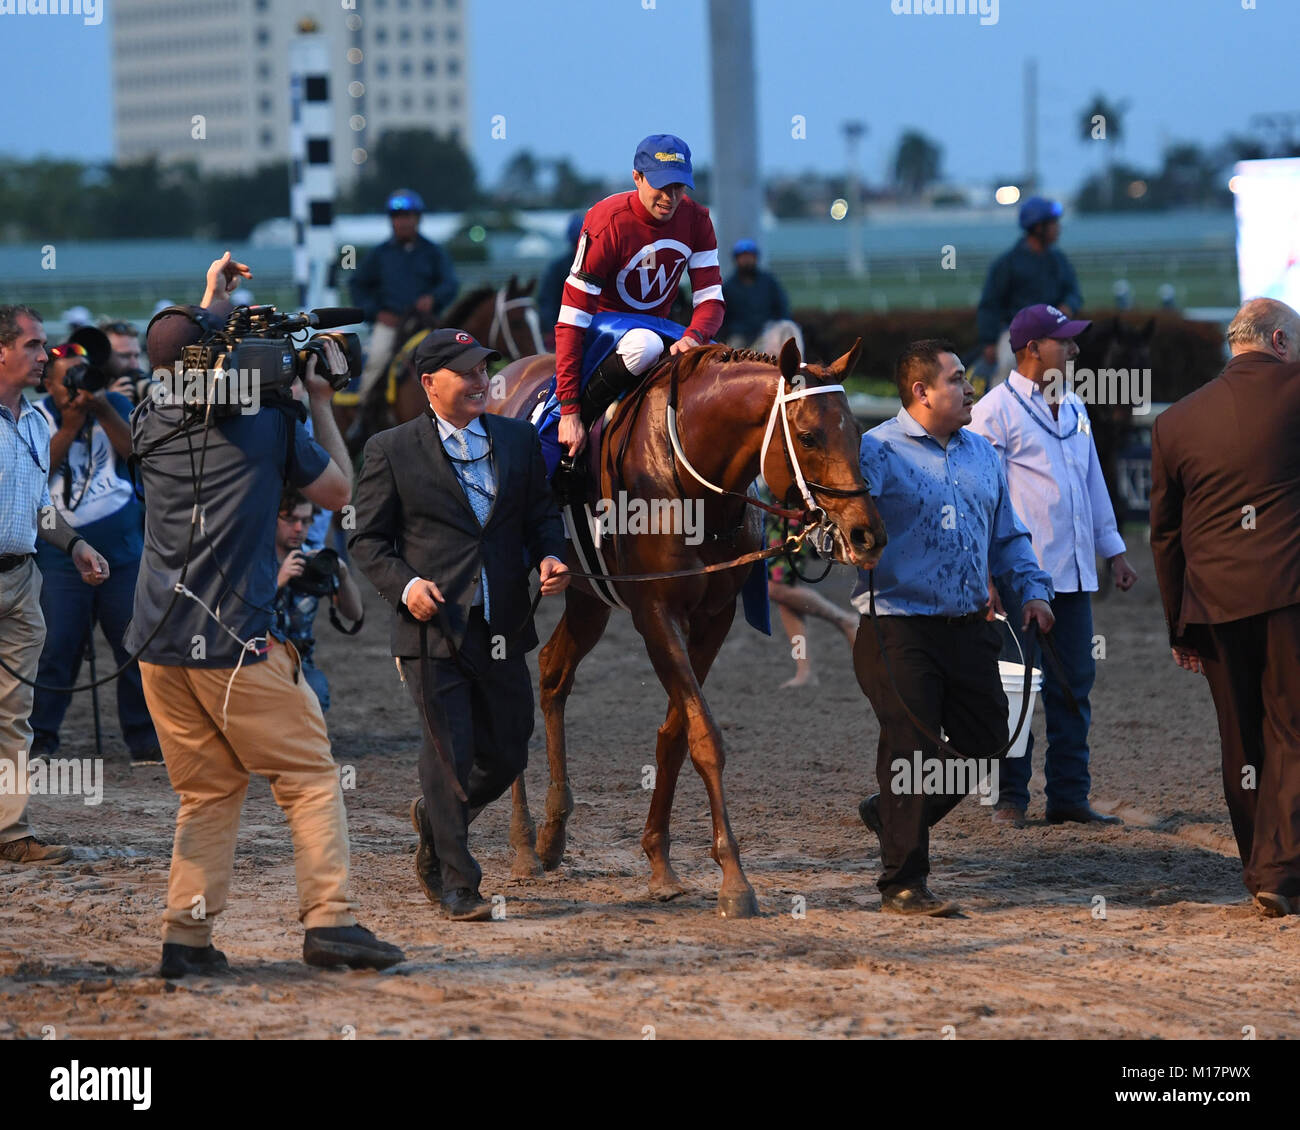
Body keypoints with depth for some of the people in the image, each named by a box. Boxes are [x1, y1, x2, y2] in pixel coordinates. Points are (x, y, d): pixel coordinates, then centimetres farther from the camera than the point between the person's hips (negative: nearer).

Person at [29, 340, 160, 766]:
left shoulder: (115, 406, 6)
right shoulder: (36, 417, 3)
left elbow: (137, 451, -9)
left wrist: (103, 412, -19)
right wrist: (69, 426, -17)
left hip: (123, 550, 1)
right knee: (57, 647, -6)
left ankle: (143, 739, 9)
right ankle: (39, 738, 2)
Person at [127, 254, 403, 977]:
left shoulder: (150, 424, 8)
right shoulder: (270, 420, -4)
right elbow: (339, 491, 10)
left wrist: (208, 308, 38)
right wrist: (322, 401, 17)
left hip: (161, 641, 5)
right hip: (236, 639, -5)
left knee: (209, 789, 13)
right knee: (310, 775, 3)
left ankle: (187, 937, 5)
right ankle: (330, 920, -8)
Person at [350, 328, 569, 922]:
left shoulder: (518, 439, 10)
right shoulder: (391, 450, -1)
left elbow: (542, 512, 16)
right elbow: (368, 540, 1)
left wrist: (549, 556, -5)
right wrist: (406, 585, -16)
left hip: (502, 629, 4)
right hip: (434, 626, -4)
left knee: (506, 756, 9)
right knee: (450, 751, -4)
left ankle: (435, 816, 39)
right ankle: (455, 883, 8)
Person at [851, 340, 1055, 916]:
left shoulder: (981, 453, 16)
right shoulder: (878, 451, -6)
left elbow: (1007, 536, 24)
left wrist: (1032, 589, 11)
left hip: (970, 627, 7)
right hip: (900, 628, -7)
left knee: (984, 743, 10)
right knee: (910, 749, -6)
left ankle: (892, 813, 33)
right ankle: (903, 884, 3)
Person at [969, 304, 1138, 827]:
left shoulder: (1073, 408, 17)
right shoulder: (995, 411, -6)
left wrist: (1113, 549, 22)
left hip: (1073, 571, 7)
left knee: (1074, 684, 6)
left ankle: (1069, 796, 11)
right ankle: (1010, 800, 4)